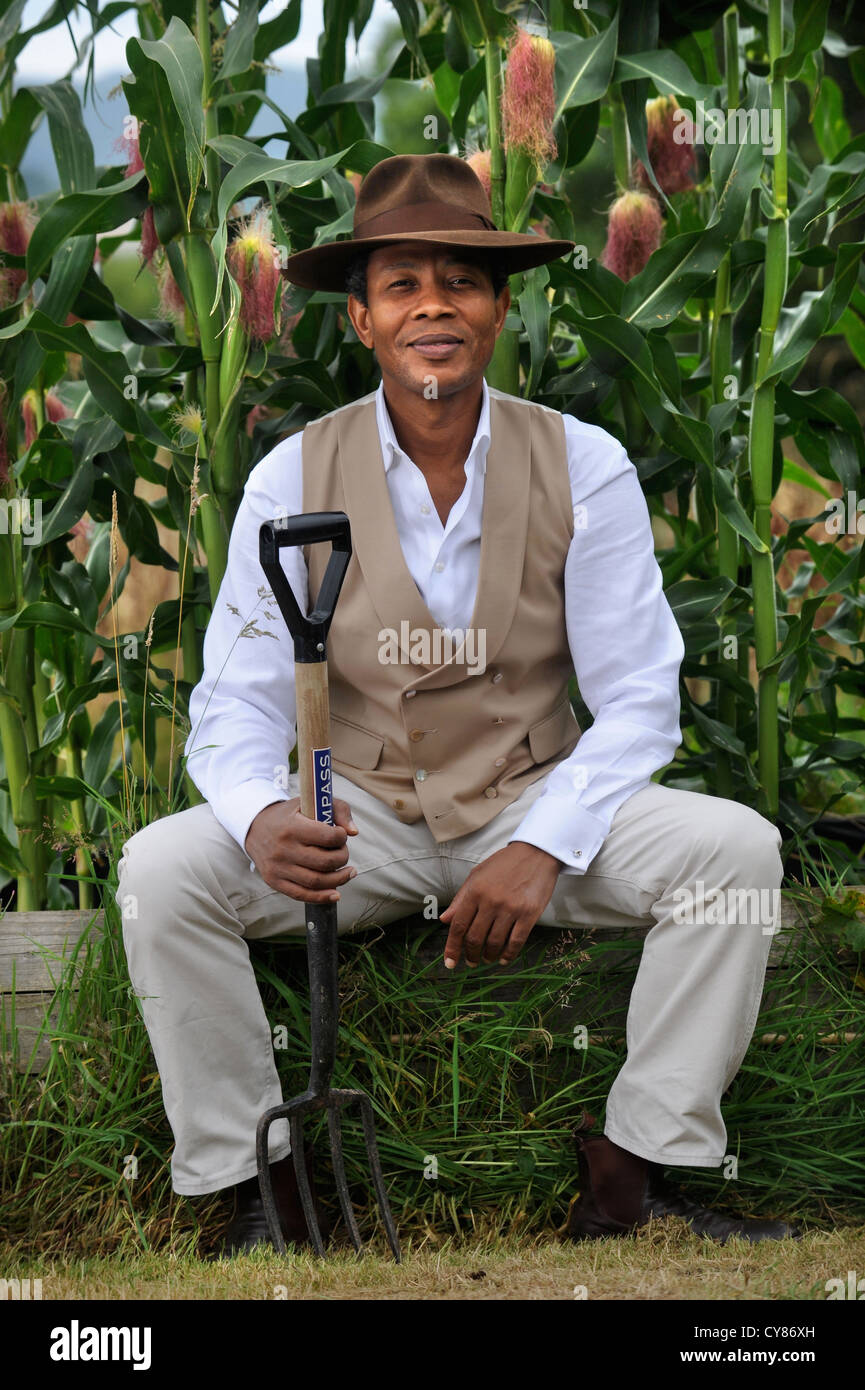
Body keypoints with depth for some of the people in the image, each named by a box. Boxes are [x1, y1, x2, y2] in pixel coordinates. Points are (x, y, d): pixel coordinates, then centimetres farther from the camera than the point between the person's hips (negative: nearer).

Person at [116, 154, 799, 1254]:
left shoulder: (586, 469, -6)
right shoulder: (293, 480, -6)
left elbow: (638, 702, -7)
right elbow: (237, 703, -8)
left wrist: (543, 848, -24)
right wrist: (264, 819, -32)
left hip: (537, 799, 0)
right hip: (357, 816, 0)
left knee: (735, 847, -25)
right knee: (159, 872, -26)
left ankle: (631, 1178, -14)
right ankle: (253, 1189, -13)